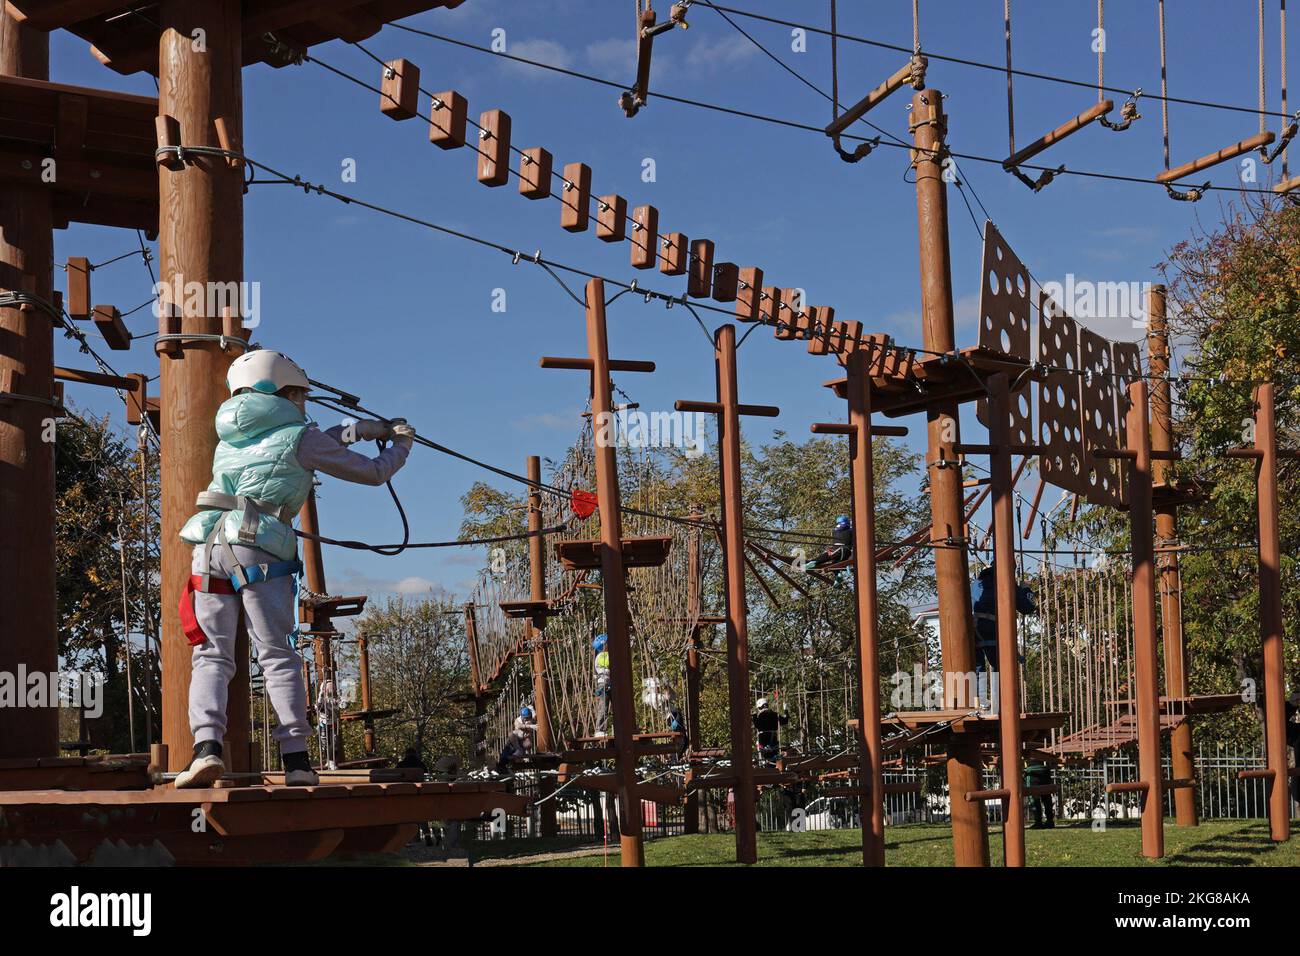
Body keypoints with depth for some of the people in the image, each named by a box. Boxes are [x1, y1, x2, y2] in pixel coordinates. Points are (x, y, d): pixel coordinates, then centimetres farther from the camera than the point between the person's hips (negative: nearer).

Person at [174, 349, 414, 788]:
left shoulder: (234, 436, 23)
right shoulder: (299, 437, 5)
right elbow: (372, 473, 12)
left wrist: (360, 429, 39)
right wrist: (400, 444, 32)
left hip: (211, 547, 4)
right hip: (260, 552, -4)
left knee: (212, 655, 6)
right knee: (278, 656, 3)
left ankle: (207, 746, -13)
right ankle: (296, 759, 0)